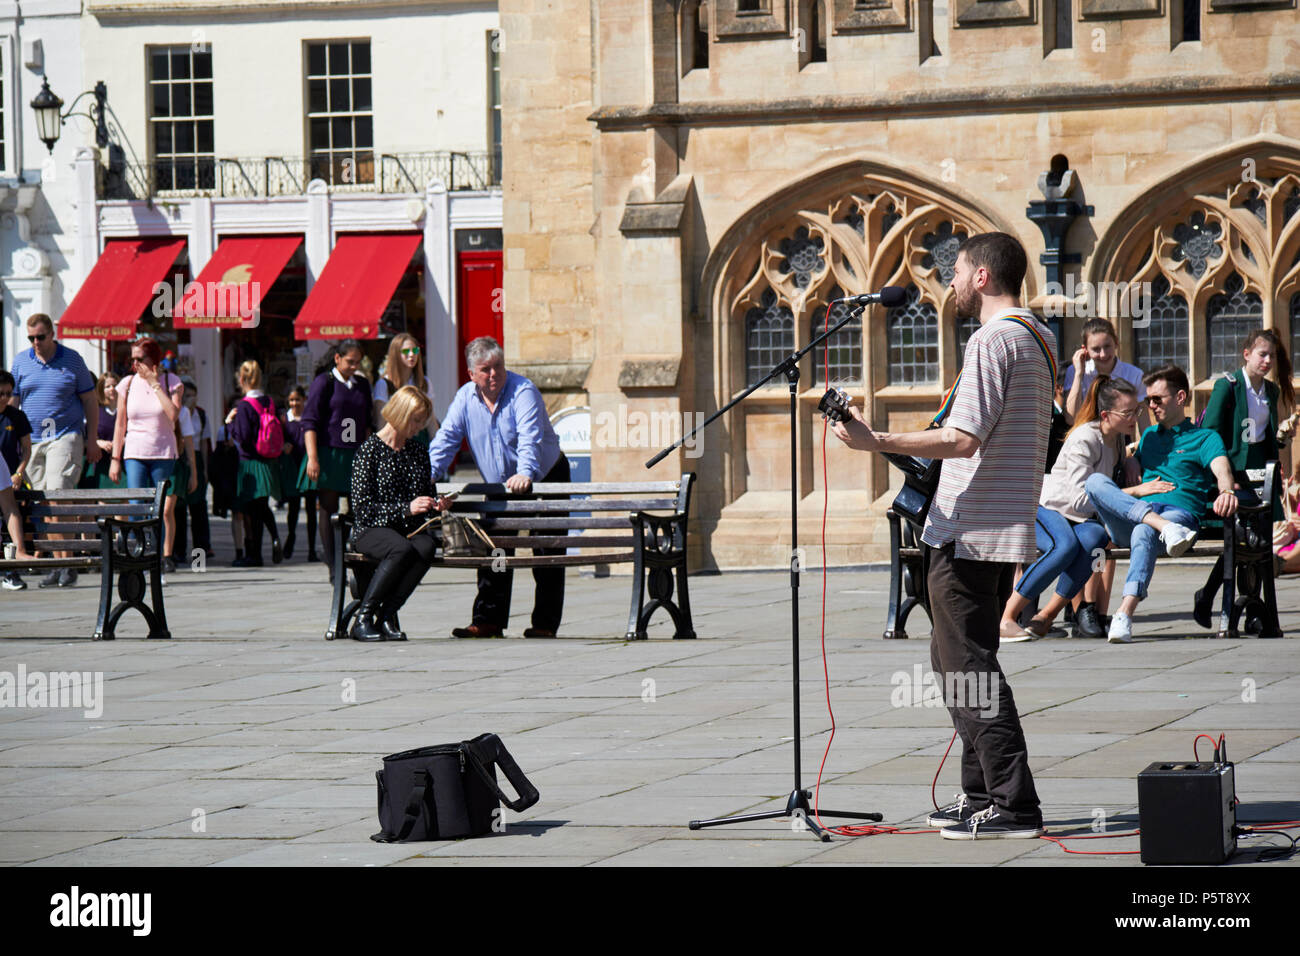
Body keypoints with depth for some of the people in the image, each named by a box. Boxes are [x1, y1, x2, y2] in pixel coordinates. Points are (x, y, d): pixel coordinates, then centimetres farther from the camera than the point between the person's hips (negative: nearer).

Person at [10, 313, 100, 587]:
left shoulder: (72, 360, 3)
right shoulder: (20, 362, 10)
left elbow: (90, 401, 8)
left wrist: (92, 441, 4)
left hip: (66, 436, -4)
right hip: (32, 440, 4)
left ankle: (67, 562, -15)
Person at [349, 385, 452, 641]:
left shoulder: (419, 452, 16)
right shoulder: (370, 450, -4)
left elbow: (428, 493, 29)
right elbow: (361, 507, -10)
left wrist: (436, 504, 4)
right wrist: (406, 509, -18)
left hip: (412, 530, 5)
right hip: (373, 530, -5)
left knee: (426, 548, -32)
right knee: (402, 549, -38)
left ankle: (386, 616, -27)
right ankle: (363, 619, -28)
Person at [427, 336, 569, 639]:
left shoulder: (522, 392, -20)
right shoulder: (465, 398, -3)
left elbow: (530, 437, -33)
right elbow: (447, 438, -3)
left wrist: (525, 473, -48)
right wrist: (430, 474, -18)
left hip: (545, 478, -5)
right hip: (498, 487, 5)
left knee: (547, 554, -3)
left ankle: (545, 623, 0)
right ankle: (489, 620, 2)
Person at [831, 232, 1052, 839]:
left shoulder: (993, 340, -15)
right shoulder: (1039, 339, 17)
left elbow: (964, 439, -23)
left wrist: (876, 442, -22)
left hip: (969, 534, -10)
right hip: (1007, 529, 10)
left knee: (967, 666, -9)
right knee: (956, 659, 17)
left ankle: (1013, 804, -11)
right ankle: (982, 792, 20)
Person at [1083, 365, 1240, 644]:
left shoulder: (1205, 438, 15)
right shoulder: (1148, 436, 34)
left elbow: (1222, 469, -4)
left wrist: (1226, 491, -28)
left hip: (1181, 513, -5)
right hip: (1133, 514, 5)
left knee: (1143, 533, -40)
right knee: (1095, 480, -24)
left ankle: (1125, 613, -55)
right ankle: (1165, 527, -41)